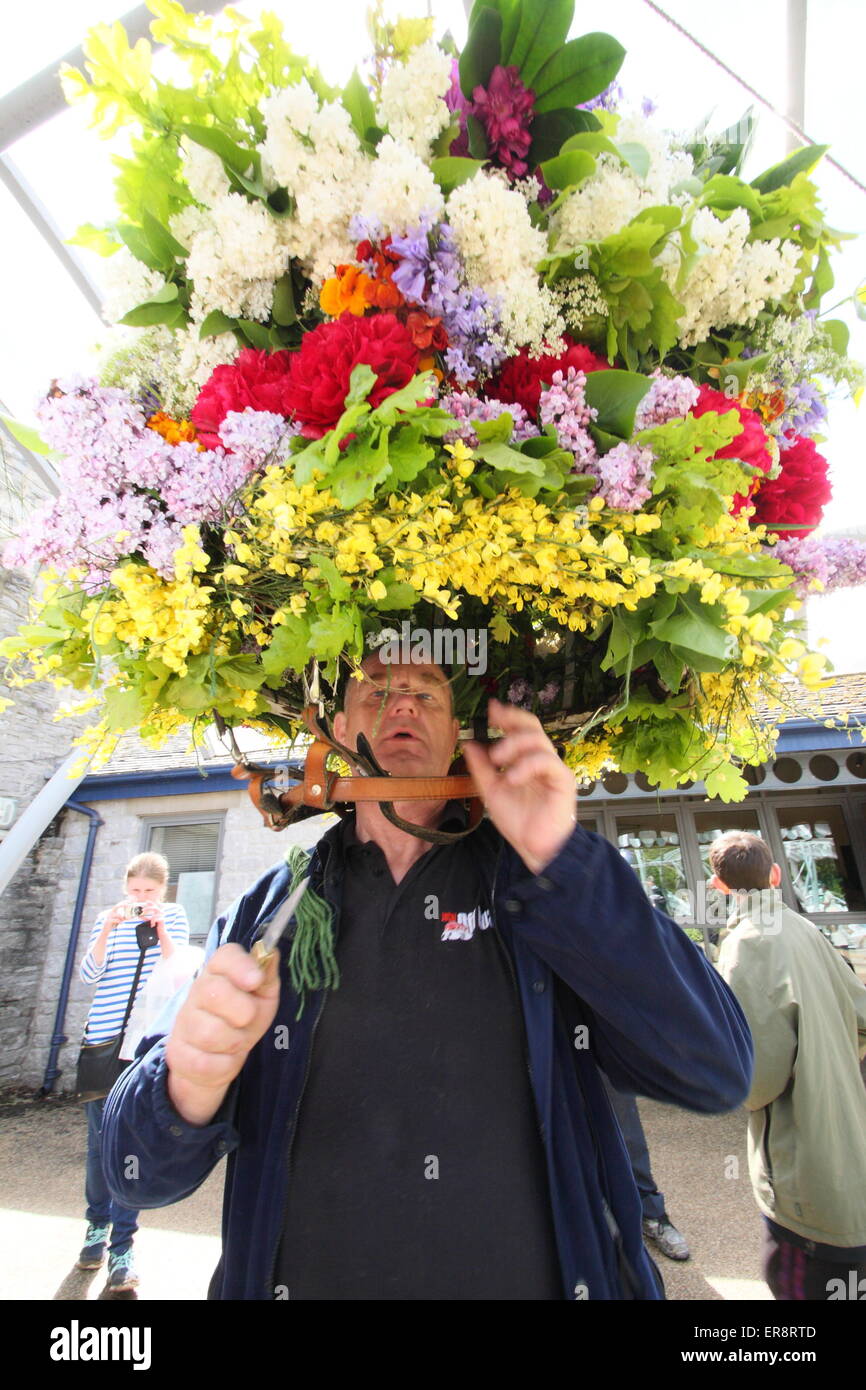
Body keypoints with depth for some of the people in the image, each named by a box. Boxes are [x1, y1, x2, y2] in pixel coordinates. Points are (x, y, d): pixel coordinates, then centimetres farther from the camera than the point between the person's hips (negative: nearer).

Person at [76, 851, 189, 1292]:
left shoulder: (173, 916, 3)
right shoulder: (109, 918, 9)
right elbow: (89, 973, -1)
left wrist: (160, 928, -22)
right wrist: (108, 930, -17)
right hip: (103, 1037, 2)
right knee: (99, 1140, 11)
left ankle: (121, 1246, 11)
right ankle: (97, 1224, 33)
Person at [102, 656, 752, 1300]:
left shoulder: (535, 882, -9)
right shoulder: (264, 912, -4)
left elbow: (716, 1074, -17)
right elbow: (139, 1170, -4)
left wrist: (558, 855, -27)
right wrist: (192, 1083, -28)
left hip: (540, 1278, -1)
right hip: (301, 1280, 2)